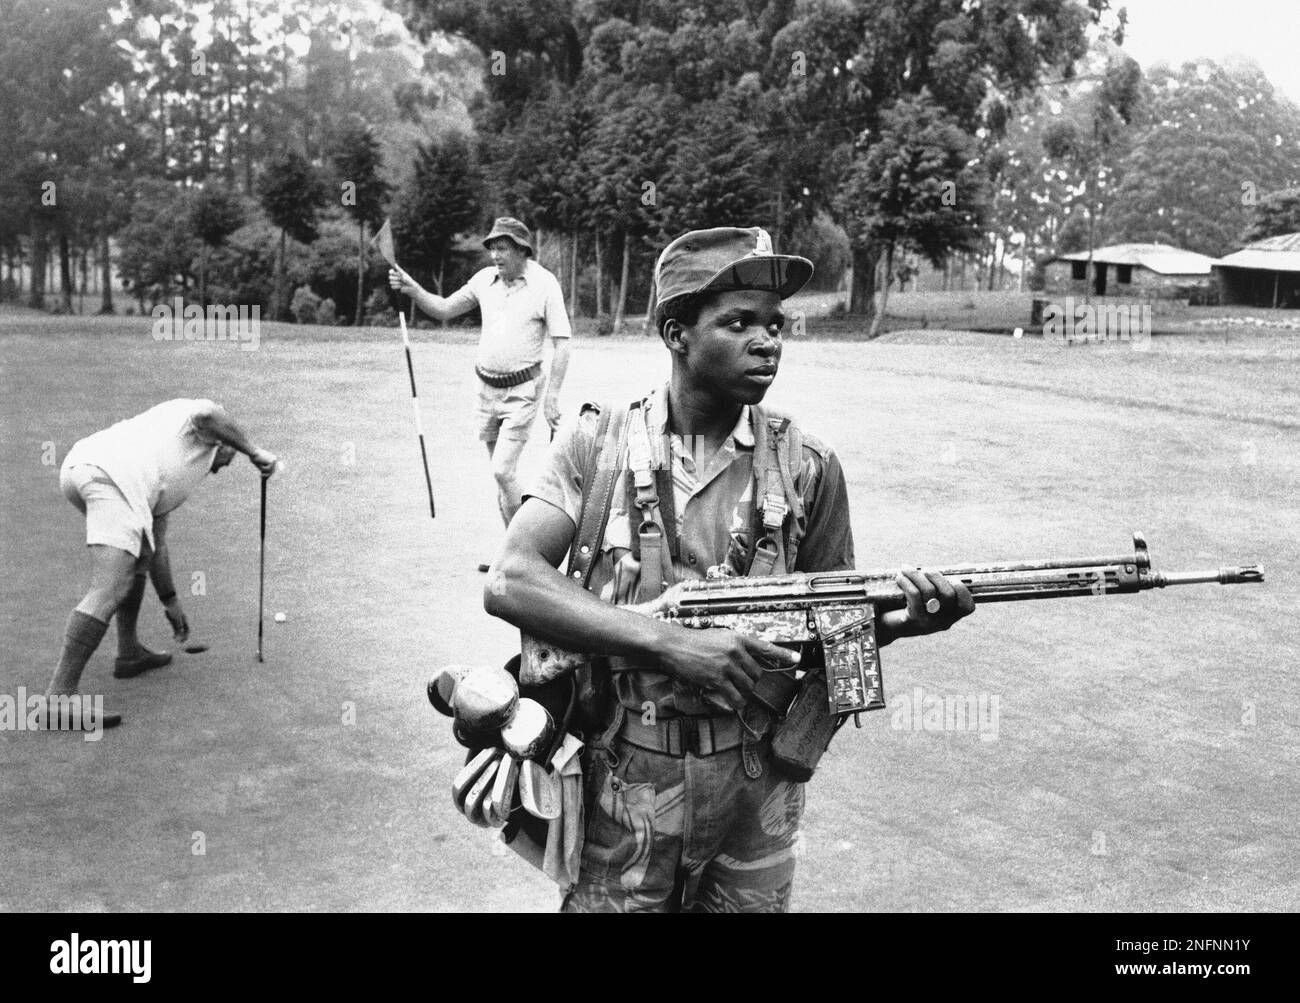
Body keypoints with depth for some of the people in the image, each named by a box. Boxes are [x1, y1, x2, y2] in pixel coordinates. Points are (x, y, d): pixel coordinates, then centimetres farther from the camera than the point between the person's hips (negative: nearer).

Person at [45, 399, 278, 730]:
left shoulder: (171, 479, 40)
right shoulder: (208, 429, 21)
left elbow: (156, 538, 40)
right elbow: (206, 414, -7)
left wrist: (170, 600, 43)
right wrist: (253, 451, 0)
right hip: (111, 475, -10)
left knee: (139, 550, 32)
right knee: (109, 592, -14)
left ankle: (130, 652, 36)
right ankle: (57, 699, -17)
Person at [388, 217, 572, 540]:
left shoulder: (544, 283, -10)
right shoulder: (485, 278, 5)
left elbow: (562, 344, -11)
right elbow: (444, 309, 13)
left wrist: (552, 396, -17)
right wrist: (411, 288, -4)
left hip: (521, 391, -6)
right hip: (487, 389, 6)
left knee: (503, 471, -14)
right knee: (502, 474, 11)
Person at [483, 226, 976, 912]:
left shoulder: (807, 466, -2)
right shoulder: (599, 441, -5)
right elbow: (509, 583, -17)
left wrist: (892, 621, -18)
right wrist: (670, 642, -26)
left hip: (752, 796, 2)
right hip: (617, 786, -1)